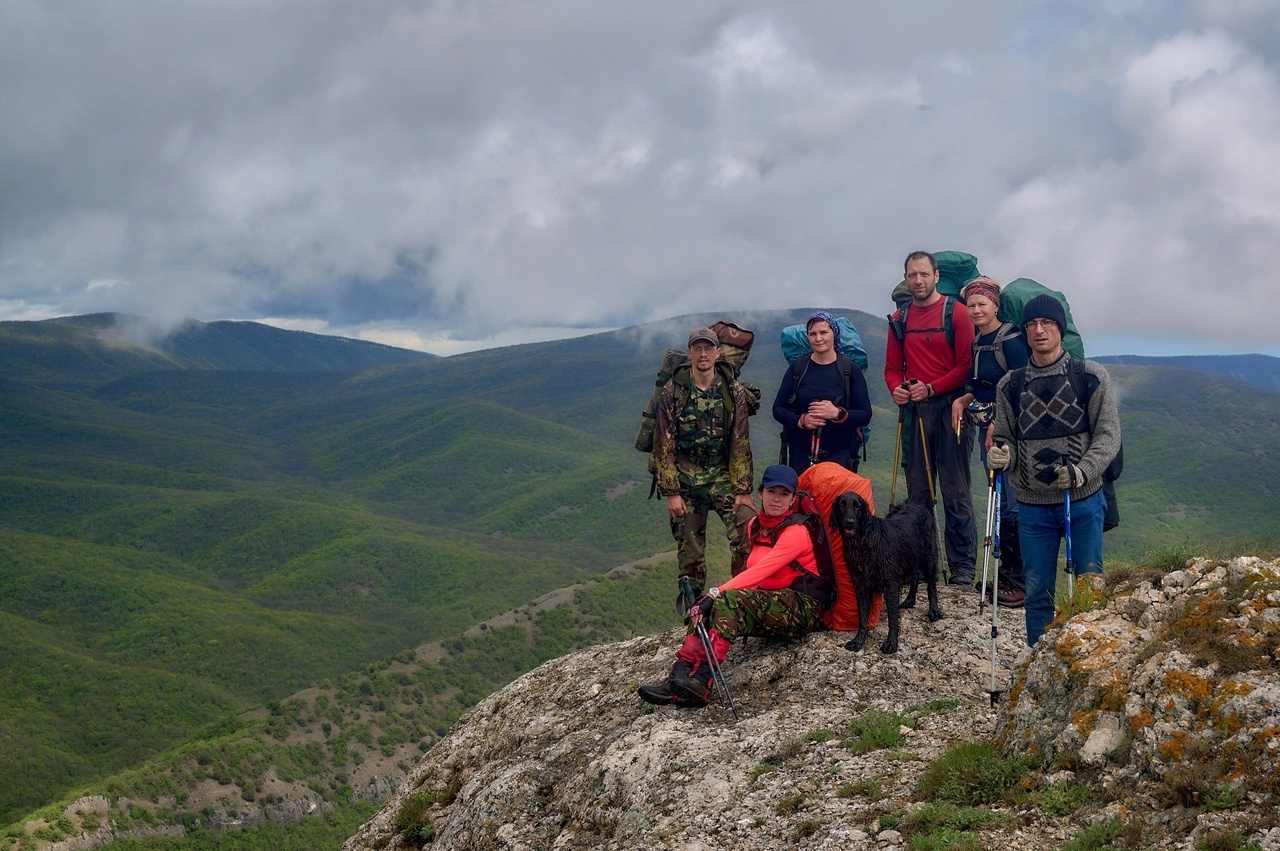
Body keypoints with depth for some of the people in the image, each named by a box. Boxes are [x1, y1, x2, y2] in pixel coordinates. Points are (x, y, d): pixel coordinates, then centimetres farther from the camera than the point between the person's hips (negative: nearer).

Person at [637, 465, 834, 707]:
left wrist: (715, 593, -31)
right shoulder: (755, 526, 13)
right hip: (769, 607, 7)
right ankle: (677, 679, -30)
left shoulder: (796, 532, -12)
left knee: (730, 599, -30)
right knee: (708, 608, -16)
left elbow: (760, 571, -24)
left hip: (805, 609, -7)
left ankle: (701, 683, -42)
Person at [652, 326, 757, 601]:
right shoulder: (673, 392, -3)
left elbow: (740, 443, 0)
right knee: (690, 547, 1)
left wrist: (743, 490, -6)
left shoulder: (733, 391, 1)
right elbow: (664, 444, -2)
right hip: (685, 477, -1)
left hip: (722, 473, 1)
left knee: (747, 525, -17)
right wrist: (671, 492, -7)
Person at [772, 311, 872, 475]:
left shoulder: (850, 369, 1)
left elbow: (865, 415, -2)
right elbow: (778, 409, 6)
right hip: (801, 454, 2)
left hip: (840, 455, -1)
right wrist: (801, 421, -14)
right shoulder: (797, 368, 6)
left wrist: (837, 413, -20)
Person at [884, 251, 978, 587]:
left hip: (950, 407, -4)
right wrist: (896, 389, -6)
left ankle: (963, 566, -1)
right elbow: (893, 367, 16)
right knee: (917, 490, 7)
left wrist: (931, 388, -14)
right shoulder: (899, 318, 14)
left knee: (955, 490, -4)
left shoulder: (955, 312, 0)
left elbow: (967, 364, -6)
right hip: (914, 409, 5)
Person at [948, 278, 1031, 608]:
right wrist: (964, 400, 0)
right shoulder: (976, 341, 12)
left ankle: (1022, 580, -3)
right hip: (987, 427, 8)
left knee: (1013, 503, -8)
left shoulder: (1010, 339, -12)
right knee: (999, 502, 13)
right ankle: (1006, 572, 20)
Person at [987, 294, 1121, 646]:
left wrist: (1081, 472, -20)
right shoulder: (1010, 385, 6)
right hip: (1032, 505, 2)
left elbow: (1108, 435, -5)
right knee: (1038, 592, 7)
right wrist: (1000, 455, -13)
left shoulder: (1090, 377, -1)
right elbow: (1006, 439, 11)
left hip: (1083, 501, -2)